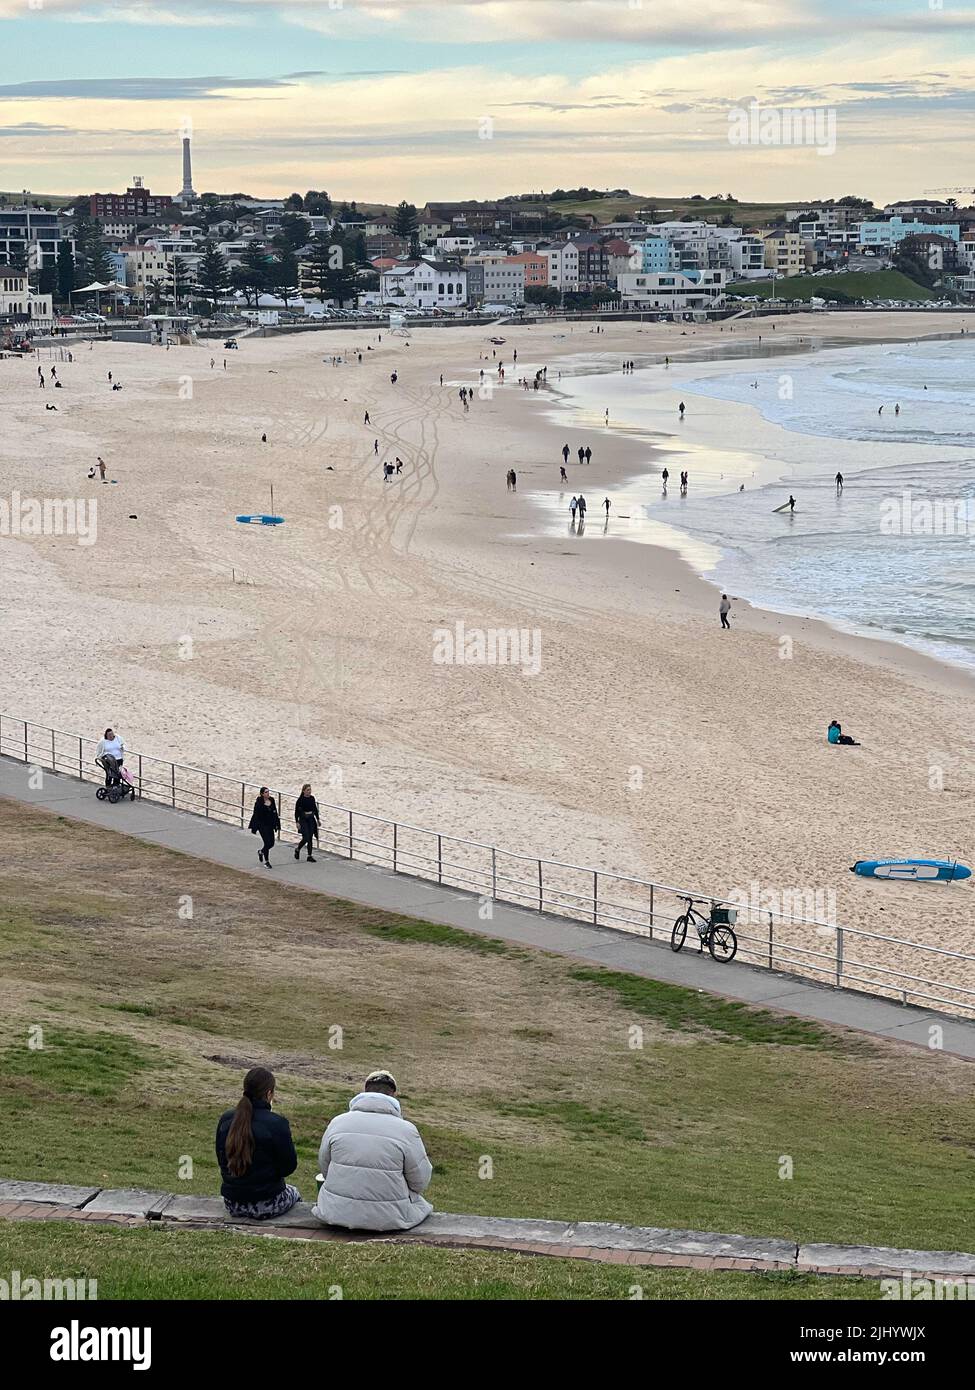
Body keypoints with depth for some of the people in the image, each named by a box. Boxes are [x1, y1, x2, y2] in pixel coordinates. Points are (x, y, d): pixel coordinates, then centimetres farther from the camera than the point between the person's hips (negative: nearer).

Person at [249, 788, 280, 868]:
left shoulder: (271, 800, 4)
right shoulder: (259, 803, -13)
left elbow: (275, 813, 11)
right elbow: (256, 815, -12)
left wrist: (277, 824, 10)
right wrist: (254, 828, -14)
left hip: (270, 825, 6)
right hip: (262, 826, -6)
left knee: (271, 843, 8)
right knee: (267, 843, -9)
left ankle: (261, 852, 38)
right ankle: (266, 861, 6)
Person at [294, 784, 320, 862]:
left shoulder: (312, 798, 4)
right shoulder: (300, 799, -11)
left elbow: (315, 809, 15)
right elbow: (296, 811, -9)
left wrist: (318, 819, 17)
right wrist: (297, 822, -14)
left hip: (311, 820, 5)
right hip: (303, 820, -5)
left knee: (310, 838, 5)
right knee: (306, 838, -9)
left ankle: (310, 856, 11)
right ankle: (297, 850, 18)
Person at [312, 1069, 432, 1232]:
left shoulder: (337, 1123, -2)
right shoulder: (406, 1130, -11)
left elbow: (324, 1169, 9)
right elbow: (421, 1182, -4)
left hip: (337, 1213, 3)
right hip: (389, 1218, -2)